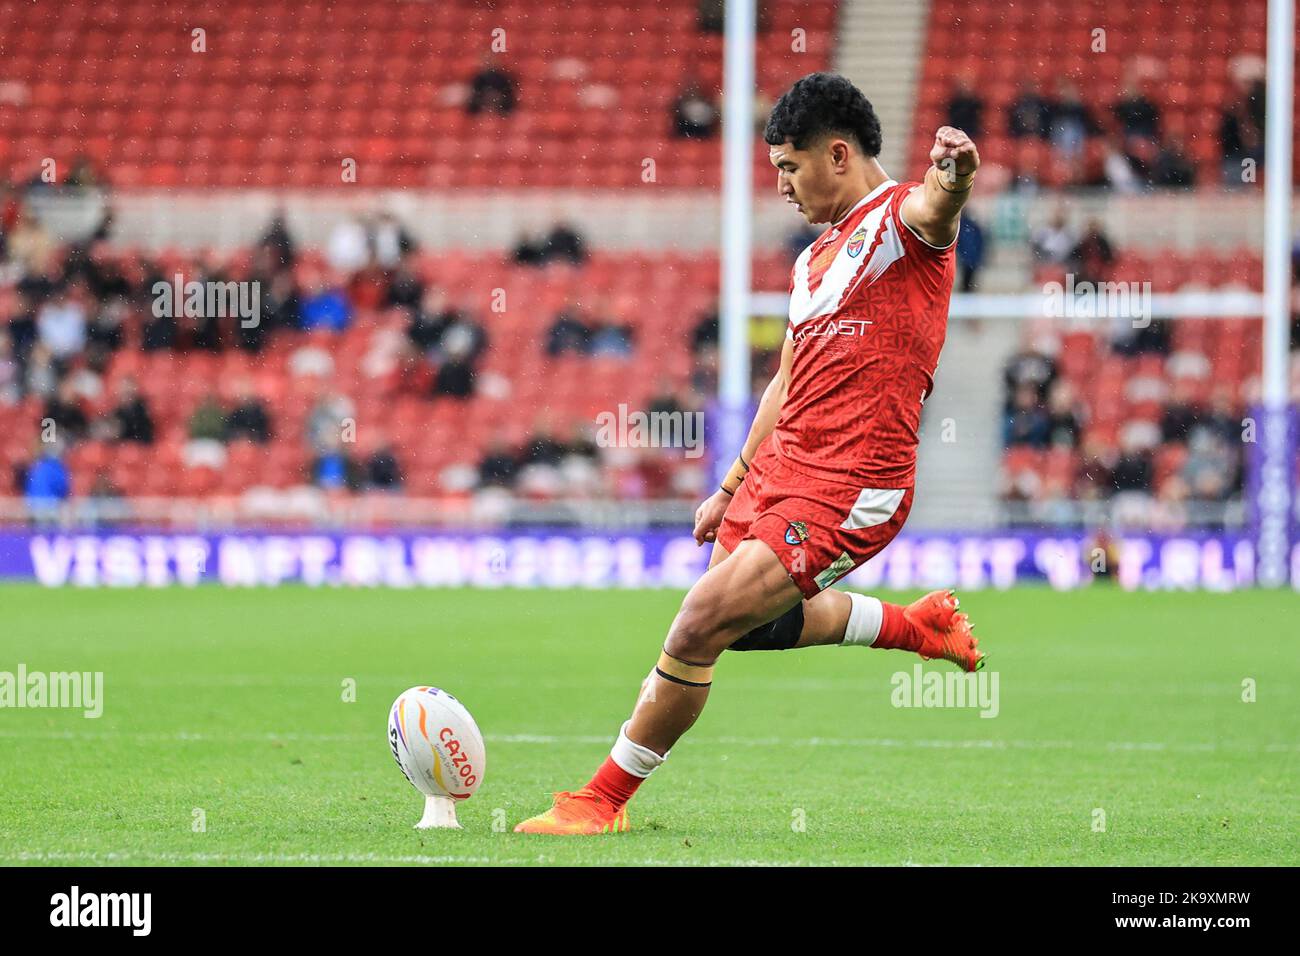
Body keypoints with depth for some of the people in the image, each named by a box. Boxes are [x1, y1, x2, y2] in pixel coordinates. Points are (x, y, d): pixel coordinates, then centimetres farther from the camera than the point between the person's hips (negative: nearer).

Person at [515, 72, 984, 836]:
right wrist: (732, 487, 28)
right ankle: (920, 626, 40)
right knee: (750, 625, 22)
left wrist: (951, 175, -59)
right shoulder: (813, 259, 19)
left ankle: (605, 800, -2)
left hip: (848, 487, -10)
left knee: (704, 622, -14)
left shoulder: (901, 219, -8)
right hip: (780, 463, 10)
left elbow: (935, 207, -35)